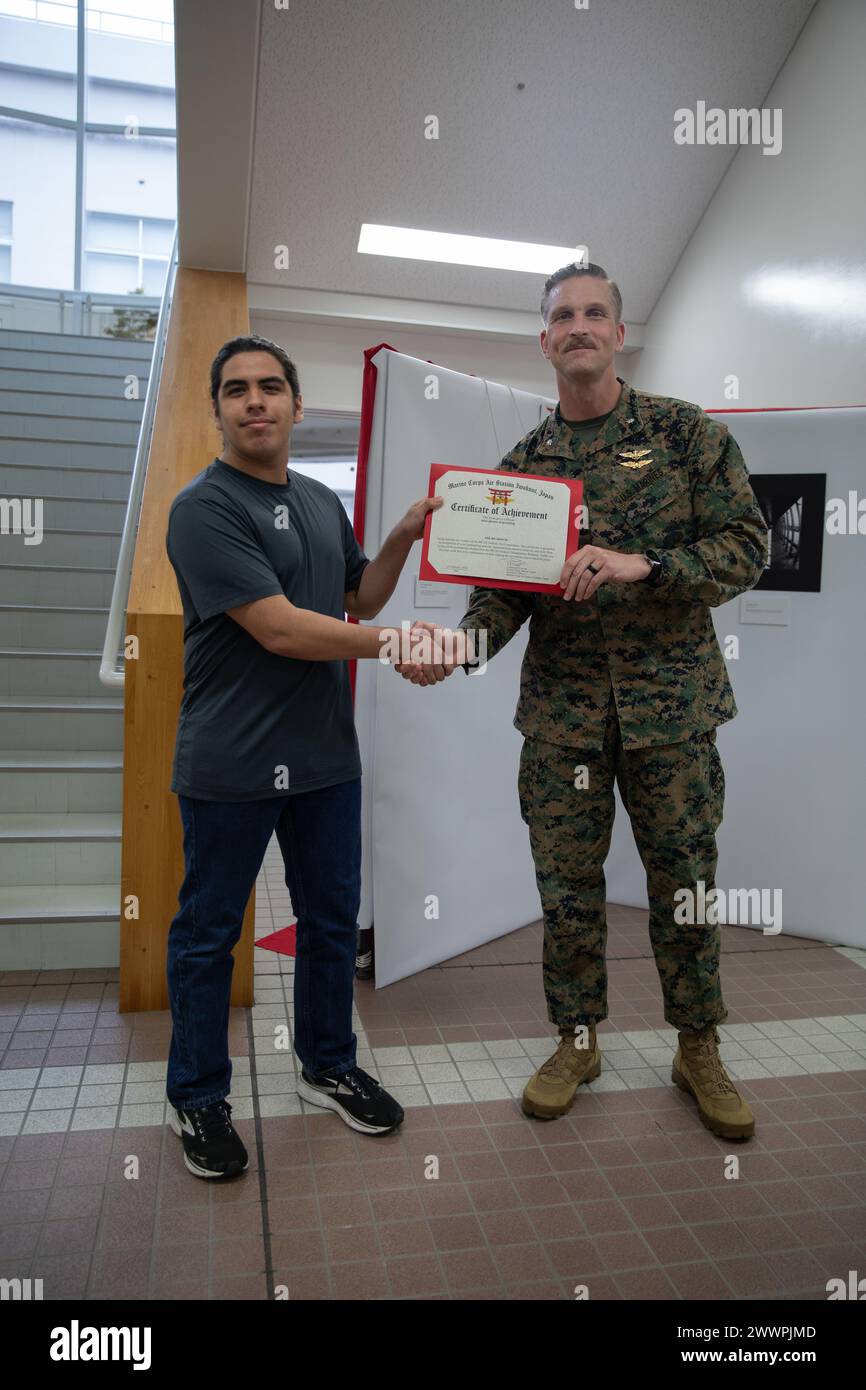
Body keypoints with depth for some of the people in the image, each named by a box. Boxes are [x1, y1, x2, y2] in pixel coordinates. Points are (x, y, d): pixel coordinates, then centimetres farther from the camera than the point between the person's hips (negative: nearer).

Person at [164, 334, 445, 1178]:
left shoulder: (323, 502, 11)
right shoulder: (205, 507, -12)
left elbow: (361, 598, 21)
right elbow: (278, 628, -20)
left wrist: (403, 538, 5)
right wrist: (394, 645, -13)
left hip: (324, 752, 7)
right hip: (230, 761, -6)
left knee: (332, 919, 16)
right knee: (208, 931, 8)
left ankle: (329, 1067, 36)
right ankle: (196, 1099, 27)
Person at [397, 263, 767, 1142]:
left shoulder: (687, 433, 0)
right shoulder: (522, 463, 7)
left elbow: (745, 548, -5)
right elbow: (503, 586, 4)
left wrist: (640, 565, -20)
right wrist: (464, 642, -17)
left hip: (670, 698, -1)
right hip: (560, 706, 2)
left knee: (684, 881, 8)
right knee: (567, 885, 9)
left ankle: (699, 1050, 29)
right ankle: (576, 1042, 29)